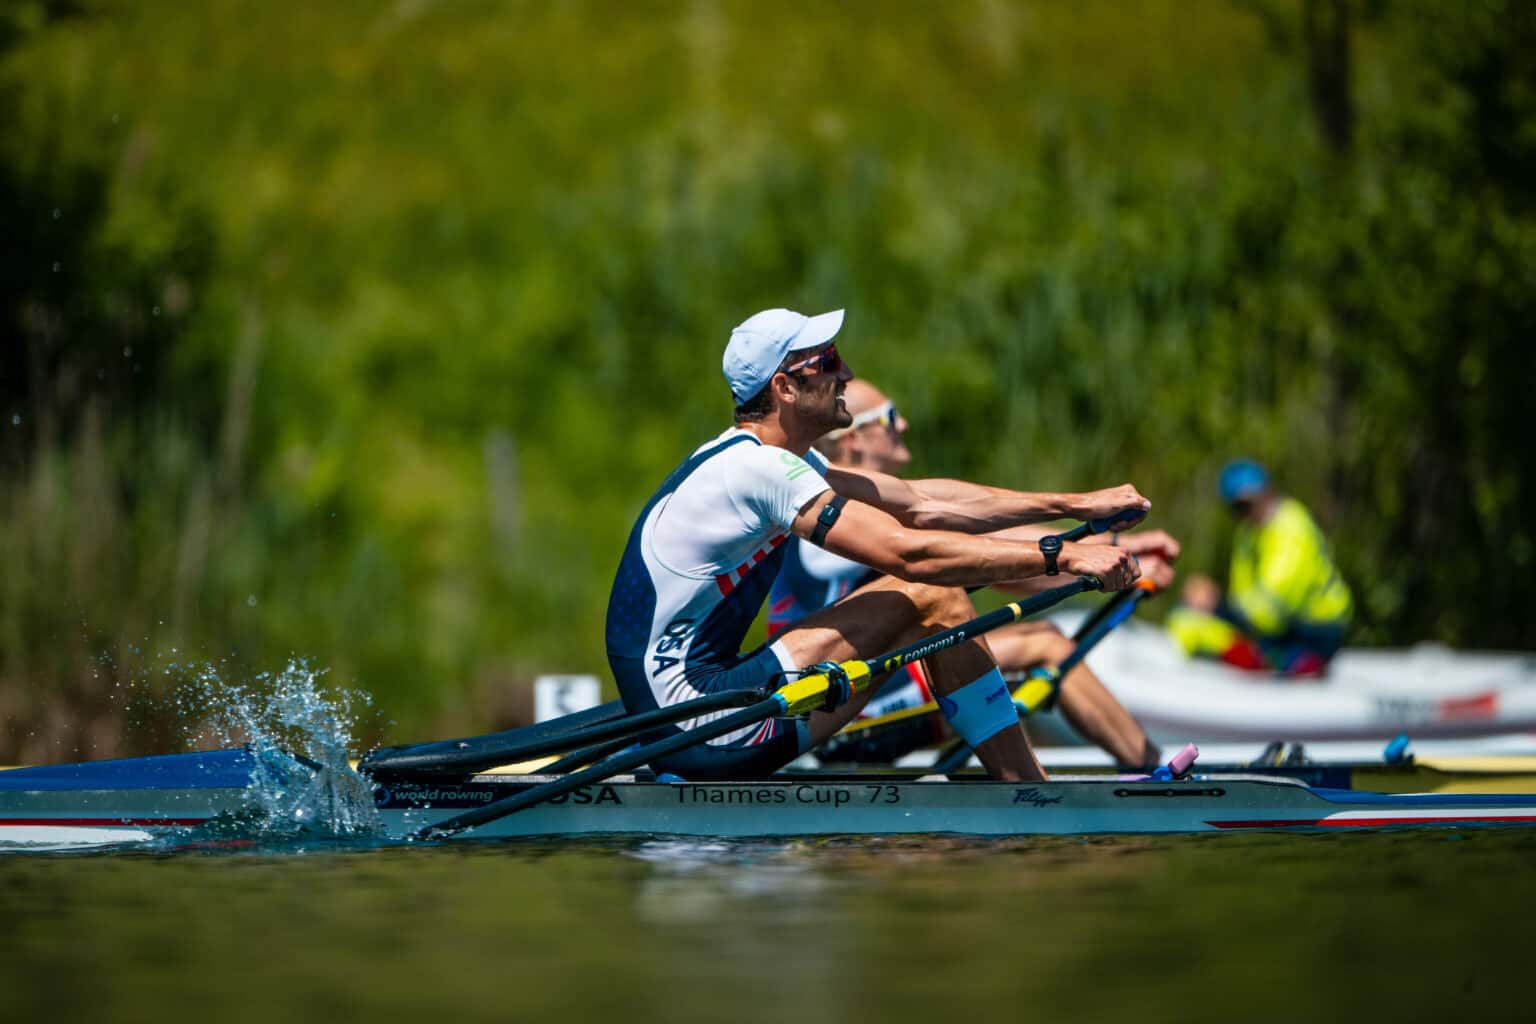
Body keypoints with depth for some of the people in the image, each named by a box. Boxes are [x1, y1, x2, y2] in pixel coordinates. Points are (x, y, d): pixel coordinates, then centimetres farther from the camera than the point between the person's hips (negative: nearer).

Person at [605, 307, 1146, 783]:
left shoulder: (771, 458, 14)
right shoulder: (759, 468, -17)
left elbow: (919, 504, 17)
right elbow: (909, 552, -22)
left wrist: (1074, 505, 13)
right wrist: (1062, 557, -19)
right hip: (695, 729, -10)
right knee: (932, 598, -10)